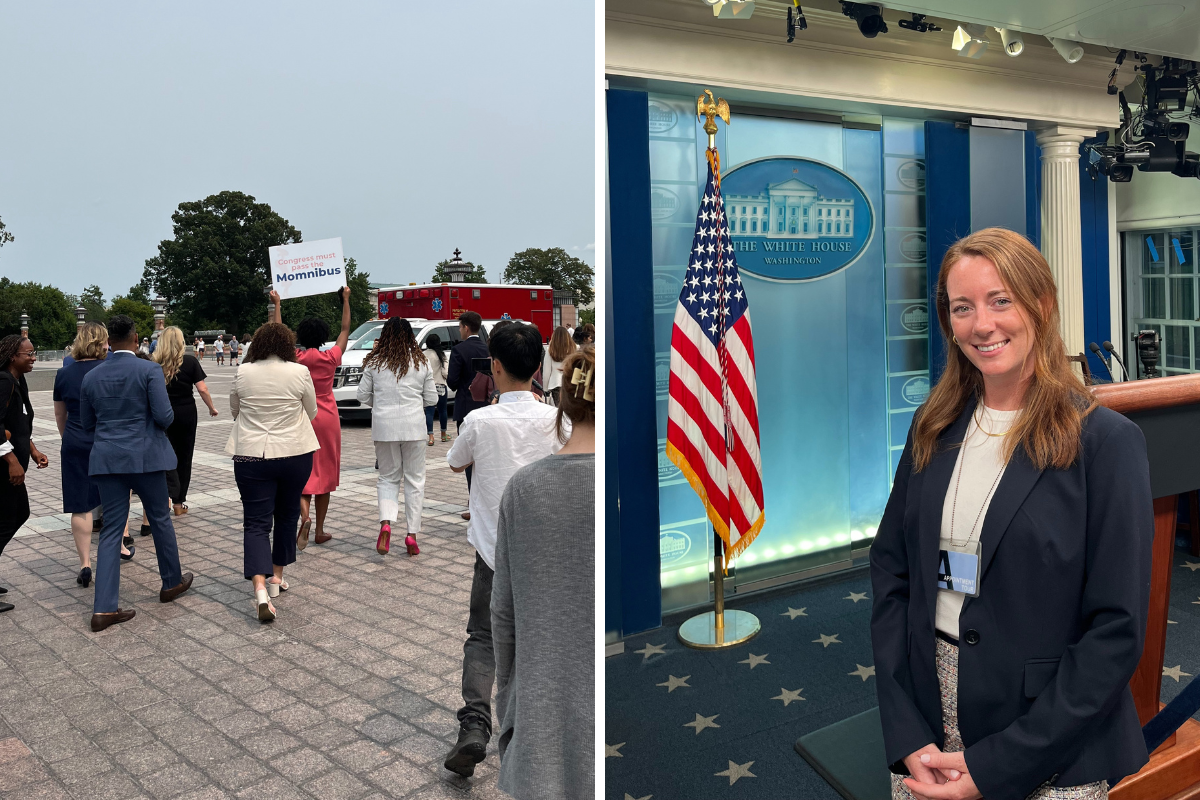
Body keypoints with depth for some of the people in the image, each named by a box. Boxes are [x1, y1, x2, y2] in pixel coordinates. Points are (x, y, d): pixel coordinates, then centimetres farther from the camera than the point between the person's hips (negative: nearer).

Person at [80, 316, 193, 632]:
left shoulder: (91, 377, 5)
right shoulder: (149, 370, -10)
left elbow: (87, 424, 12)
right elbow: (164, 416, -15)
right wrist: (160, 423, 8)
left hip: (106, 459, 4)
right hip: (145, 456, -4)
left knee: (111, 528, 5)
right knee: (160, 519, 14)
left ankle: (104, 608, 1)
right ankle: (172, 582, 30)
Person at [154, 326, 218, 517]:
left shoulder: (155, 363, -3)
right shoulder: (190, 361, -6)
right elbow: (202, 388, -9)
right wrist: (212, 408, 5)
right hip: (186, 413, -1)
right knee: (184, 457, 8)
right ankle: (179, 503, 13)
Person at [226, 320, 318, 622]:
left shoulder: (243, 373, -4)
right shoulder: (300, 373, -8)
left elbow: (234, 410, 11)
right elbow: (311, 413, 5)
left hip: (251, 455, 0)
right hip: (294, 453, 0)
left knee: (256, 522, 1)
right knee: (287, 516, 18)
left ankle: (260, 588, -15)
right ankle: (276, 576, 29)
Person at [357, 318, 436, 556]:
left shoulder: (374, 363, 0)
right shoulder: (421, 363, 0)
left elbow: (363, 396, 3)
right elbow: (432, 399, 4)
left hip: (384, 426, 1)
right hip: (413, 426, 0)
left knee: (388, 477, 13)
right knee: (415, 480, 8)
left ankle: (386, 522, -10)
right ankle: (412, 534, 7)